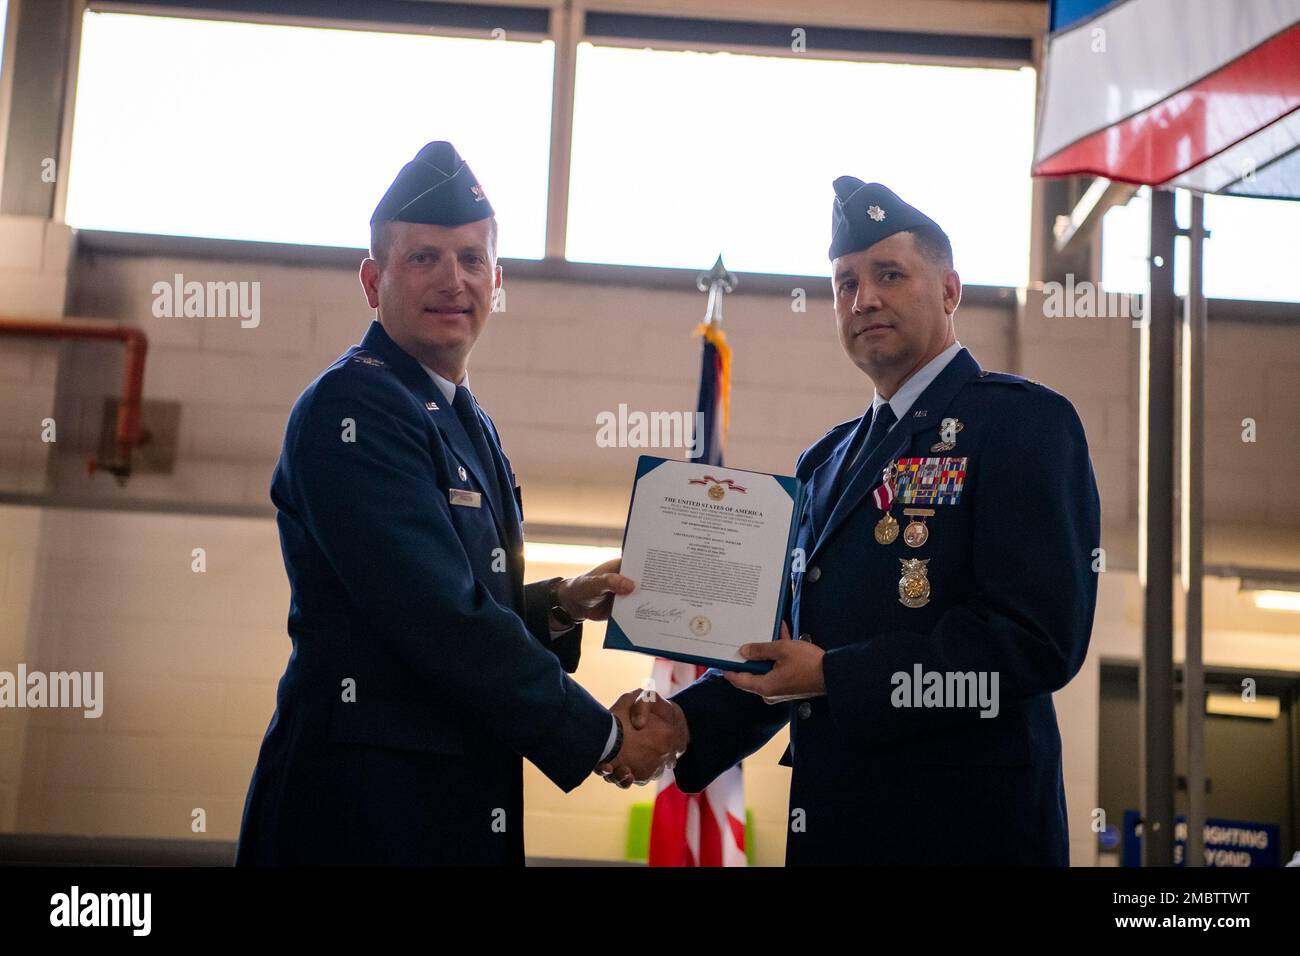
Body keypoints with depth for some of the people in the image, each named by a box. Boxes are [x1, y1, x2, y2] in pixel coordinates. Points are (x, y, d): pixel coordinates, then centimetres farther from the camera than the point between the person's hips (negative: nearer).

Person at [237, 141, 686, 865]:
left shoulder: (469, 424, 13)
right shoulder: (351, 405, -15)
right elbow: (436, 621, -21)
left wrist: (556, 605, -1)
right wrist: (601, 735, -14)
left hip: (464, 804, 9)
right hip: (364, 806, -8)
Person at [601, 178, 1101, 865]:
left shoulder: (1023, 422, -7)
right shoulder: (826, 462, 16)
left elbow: (1038, 639, -18)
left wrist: (835, 677, -17)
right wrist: (689, 722, -2)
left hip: (966, 828, -6)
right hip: (831, 830, 7)